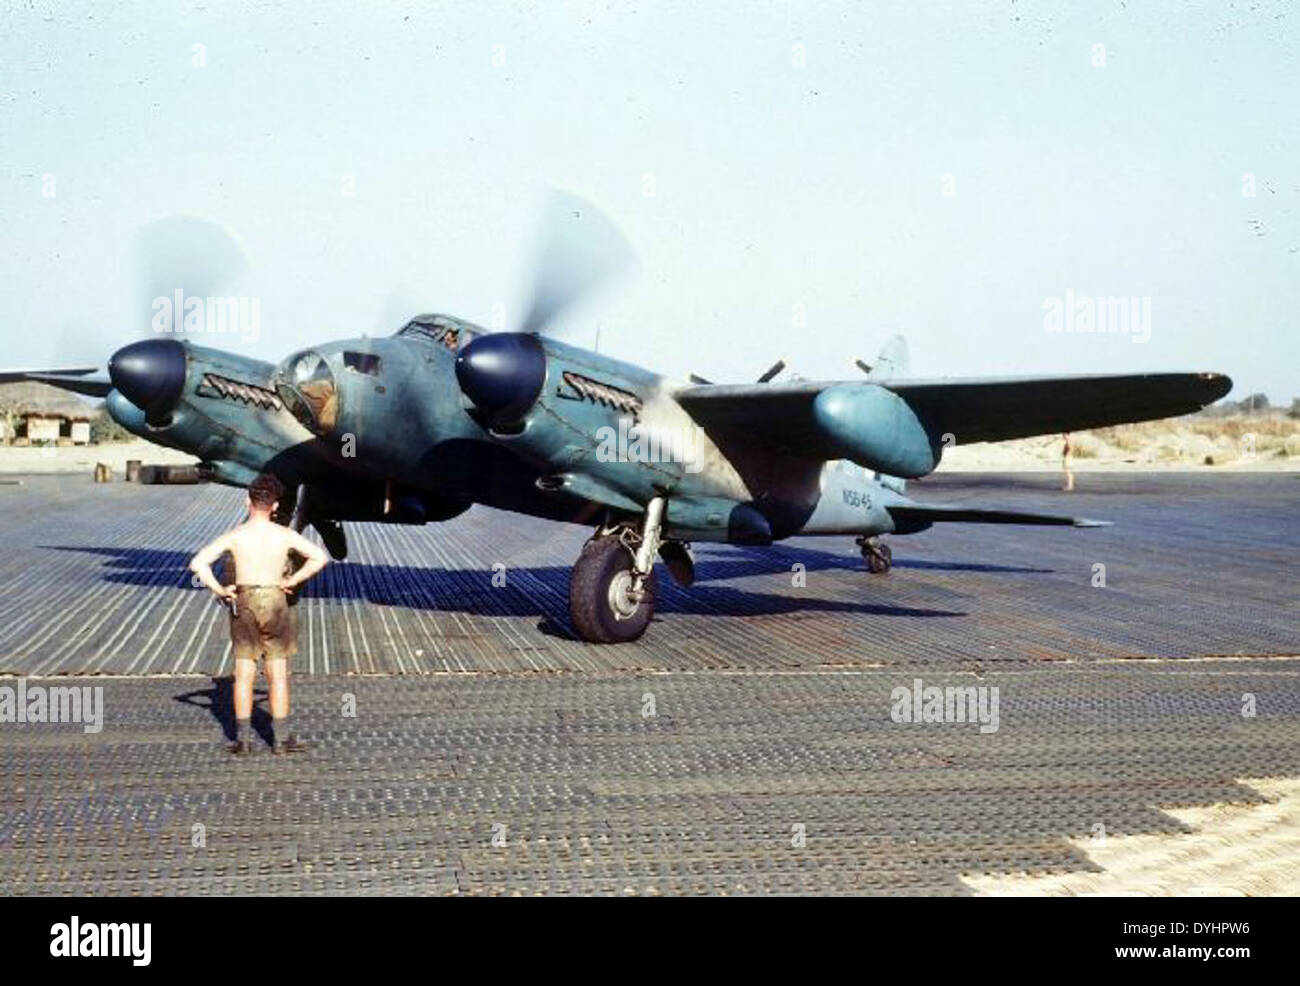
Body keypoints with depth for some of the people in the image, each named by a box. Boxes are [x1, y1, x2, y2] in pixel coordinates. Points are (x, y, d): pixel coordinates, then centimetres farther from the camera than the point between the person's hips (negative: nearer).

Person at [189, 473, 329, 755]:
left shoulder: (234, 536, -6)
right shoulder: (284, 535, -6)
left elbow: (197, 563, -12)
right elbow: (320, 557, -5)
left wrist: (219, 590, -5)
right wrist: (293, 581, 0)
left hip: (243, 604, 1)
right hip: (274, 603, 0)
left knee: (244, 674, 7)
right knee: (278, 676, 5)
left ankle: (242, 739, 9)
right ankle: (281, 739, 7)